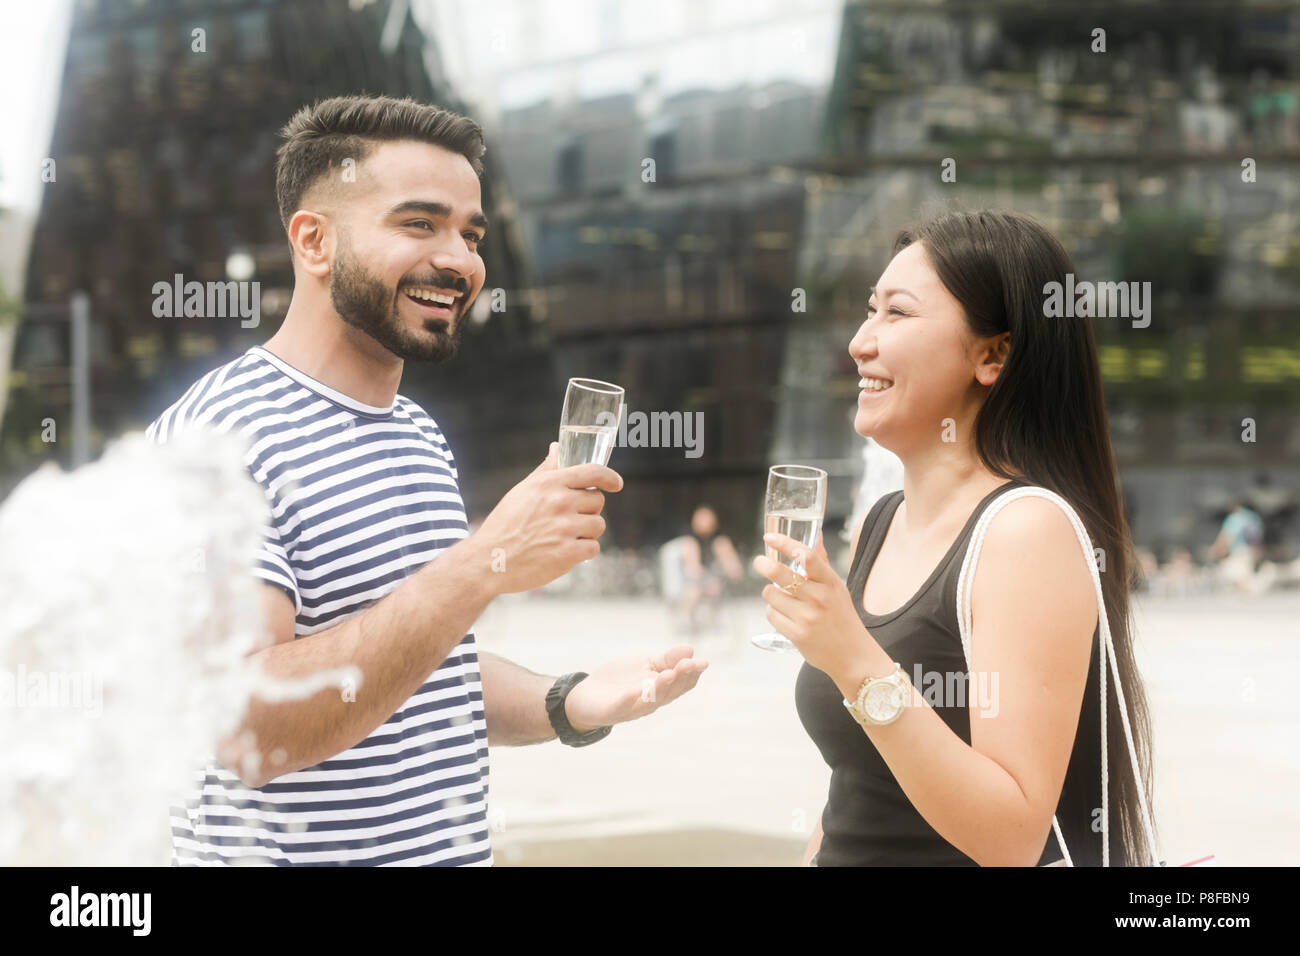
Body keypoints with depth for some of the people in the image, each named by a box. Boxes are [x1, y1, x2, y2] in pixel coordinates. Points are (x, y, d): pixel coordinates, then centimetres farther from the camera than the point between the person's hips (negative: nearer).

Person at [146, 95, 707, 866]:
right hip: (285, 849, -7)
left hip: (457, 843, 8)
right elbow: (245, 732, -27)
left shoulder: (422, 438, 10)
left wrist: (568, 706, -1)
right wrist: (482, 564, -30)